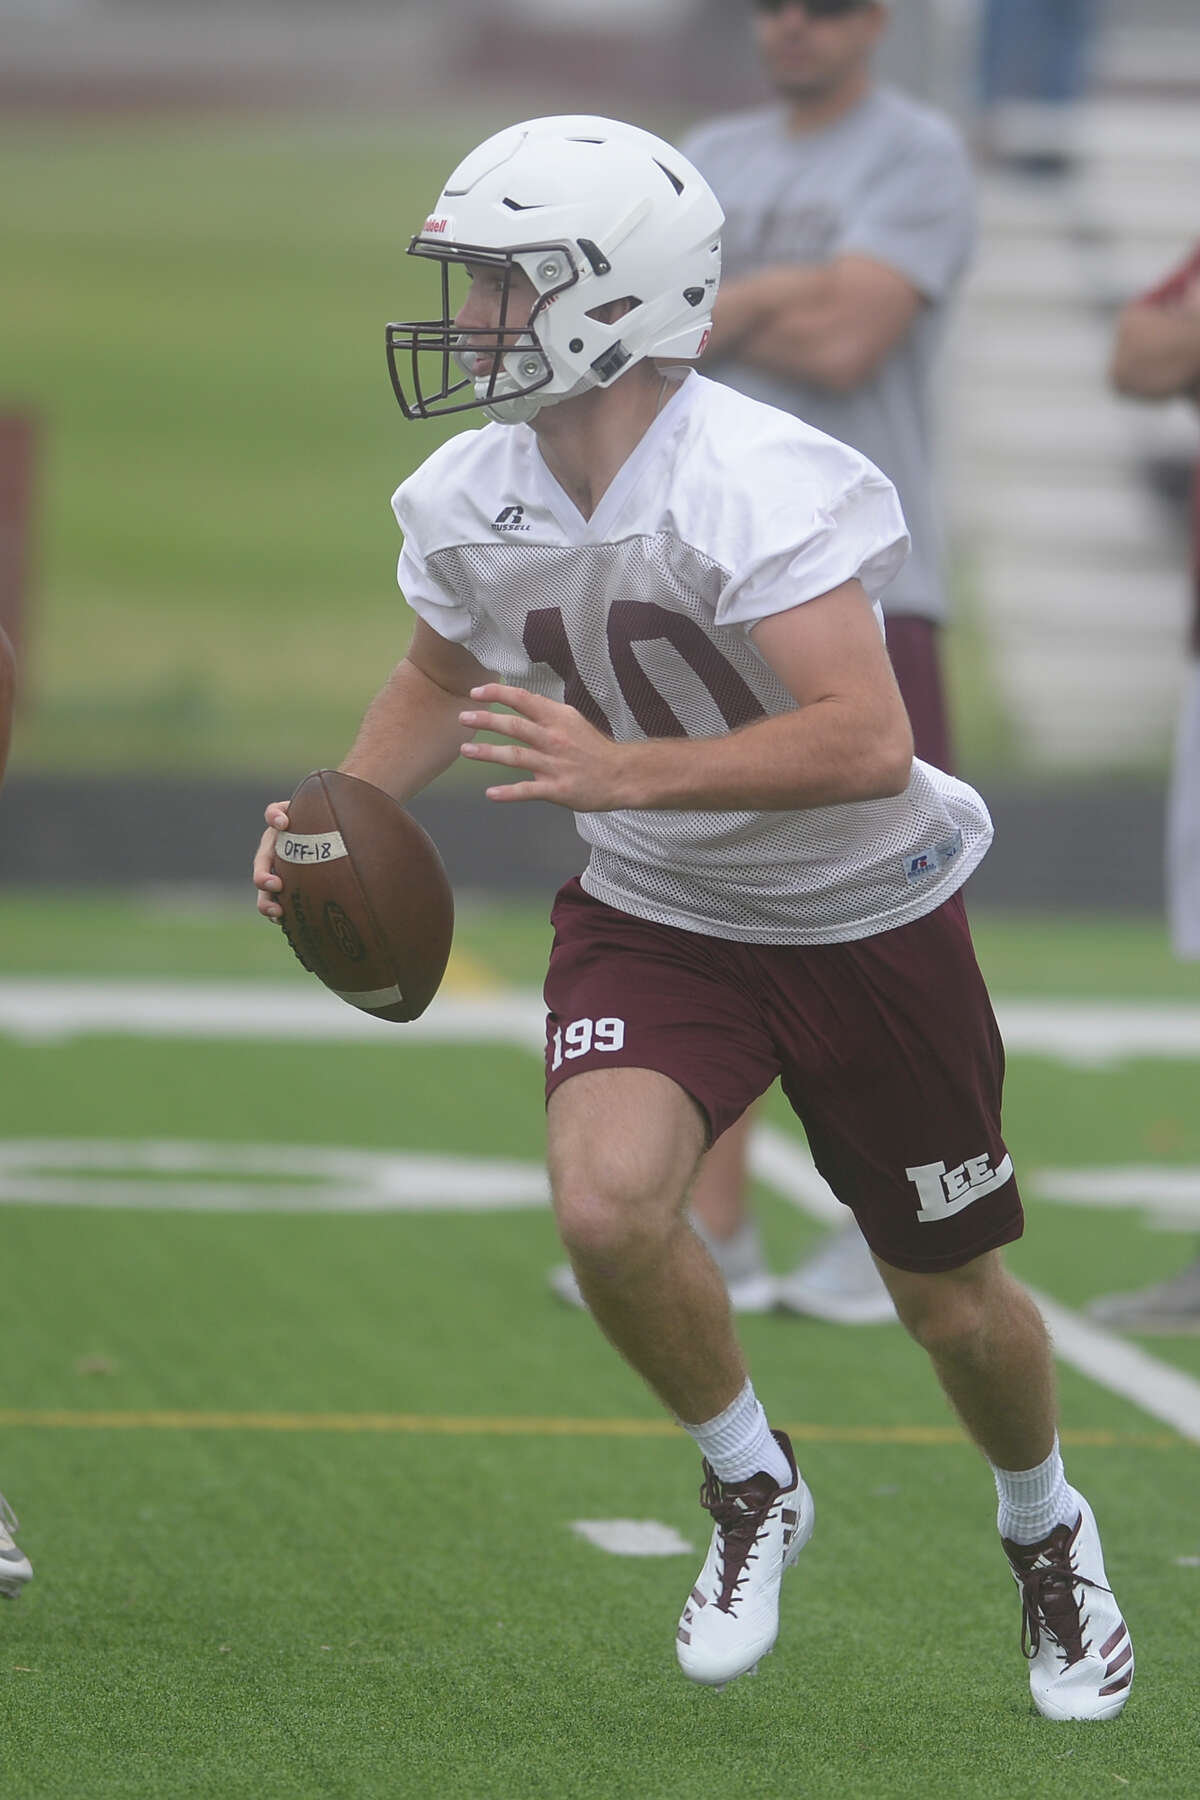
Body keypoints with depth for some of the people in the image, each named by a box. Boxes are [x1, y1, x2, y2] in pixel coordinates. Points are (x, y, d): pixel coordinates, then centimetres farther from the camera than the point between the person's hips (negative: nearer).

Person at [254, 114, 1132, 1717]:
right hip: (655, 918, 4)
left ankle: (1047, 1532, 42)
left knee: (953, 1304, 9)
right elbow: (440, 680, 11)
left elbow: (867, 741, -39)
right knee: (606, 1206, -23)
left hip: (867, 920, -4)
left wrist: (627, 772, -45)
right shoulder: (467, 501, -10)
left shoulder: (758, 487, -31)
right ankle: (751, 1488, 5)